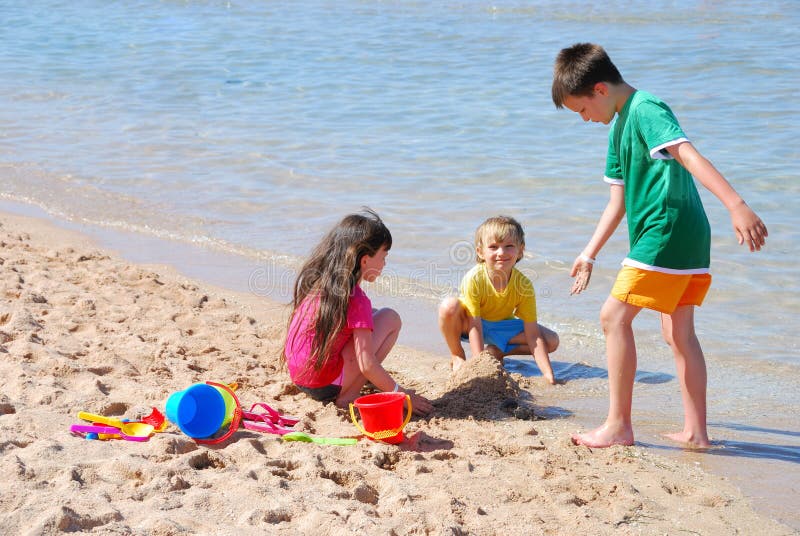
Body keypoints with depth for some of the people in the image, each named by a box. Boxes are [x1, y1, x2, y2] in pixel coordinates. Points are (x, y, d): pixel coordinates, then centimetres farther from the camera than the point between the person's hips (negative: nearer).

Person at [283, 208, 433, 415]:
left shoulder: (314, 279, 4)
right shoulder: (356, 300, -18)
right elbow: (367, 365, -17)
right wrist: (401, 394, -7)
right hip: (325, 386, -8)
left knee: (373, 316, 21)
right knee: (390, 319, -3)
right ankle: (347, 397, -4)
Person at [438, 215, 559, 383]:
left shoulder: (524, 285, -24)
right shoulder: (474, 279, -31)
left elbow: (533, 335, -22)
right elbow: (475, 327, -29)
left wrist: (548, 373, -31)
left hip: (501, 327, 3)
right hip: (469, 324, -3)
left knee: (552, 341, -15)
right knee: (449, 306, -37)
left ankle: (496, 351, 3)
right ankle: (457, 356, -9)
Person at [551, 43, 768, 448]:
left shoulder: (645, 110, -11)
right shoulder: (620, 128, 19)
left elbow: (689, 155, -26)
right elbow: (617, 202, 24)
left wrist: (736, 205, -37)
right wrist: (589, 254, 26)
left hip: (666, 231, -10)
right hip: (687, 238, 10)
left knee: (614, 317, -8)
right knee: (678, 332, 13)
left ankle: (618, 425, -5)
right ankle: (695, 431, 17)